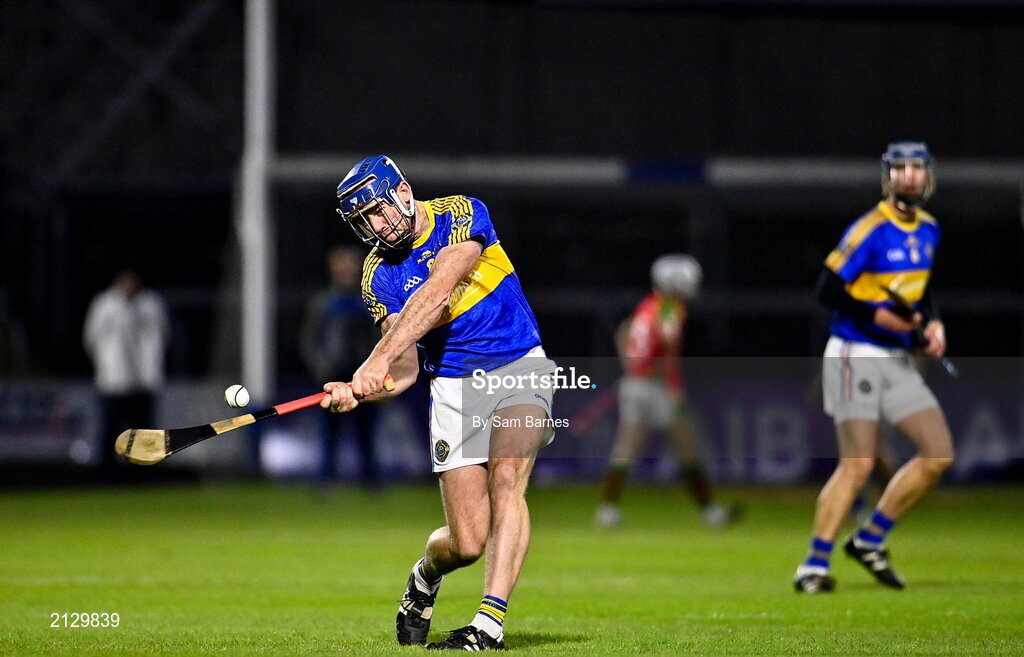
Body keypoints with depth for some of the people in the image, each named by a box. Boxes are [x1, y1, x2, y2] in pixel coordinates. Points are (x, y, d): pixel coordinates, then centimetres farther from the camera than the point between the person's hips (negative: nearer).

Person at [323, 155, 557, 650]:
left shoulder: (462, 215, -10)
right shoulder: (379, 275, 0)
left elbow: (436, 294, -25)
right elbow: (406, 372, -6)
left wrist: (379, 358, -34)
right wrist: (357, 391, -27)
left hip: (518, 369, -2)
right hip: (453, 386, 2)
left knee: (505, 479, -28)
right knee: (468, 544, -5)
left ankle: (491, 622, -30)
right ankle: (426, 574, 31)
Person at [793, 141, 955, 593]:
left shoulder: (928, 230, 11)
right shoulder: (871, 230, -13)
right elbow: (828, 290, -14)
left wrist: (932, 323, 5)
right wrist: (878, 316, -21)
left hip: (899, 361, 8)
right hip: (856, 356, -8)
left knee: (939, 454, -1)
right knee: (858, 464, -15)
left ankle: (869, 540, 10)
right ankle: (814, 565, -9)